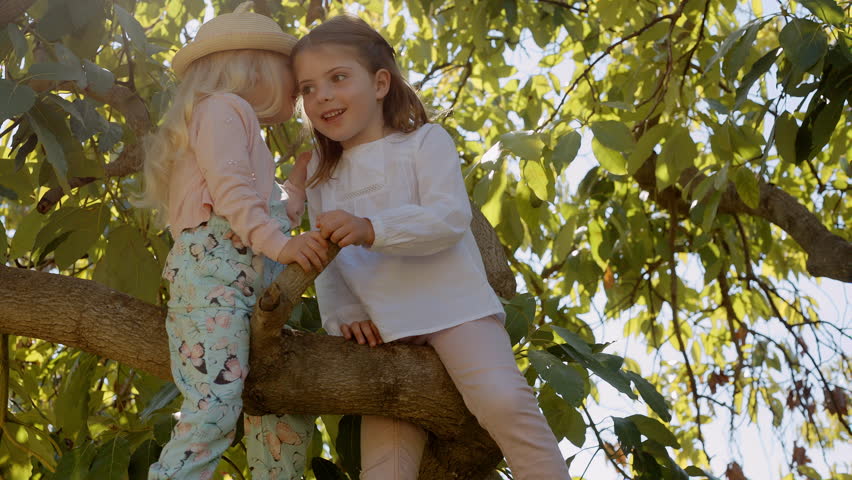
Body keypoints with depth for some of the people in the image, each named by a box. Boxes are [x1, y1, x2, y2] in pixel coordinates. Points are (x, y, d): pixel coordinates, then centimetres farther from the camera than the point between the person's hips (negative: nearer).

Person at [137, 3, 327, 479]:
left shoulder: (243, 127, 34)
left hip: (255, 285, 10)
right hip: (215, 268, -10)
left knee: (287, 408, 6)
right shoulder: (224, 107, 3)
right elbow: (228, 188, -13)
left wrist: (296, 198, 33)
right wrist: (278, 242, -21)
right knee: (217, 403, -21)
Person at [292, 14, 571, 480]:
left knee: (500, 399, -29)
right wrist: (342, 315, -9)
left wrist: (370, 228, -29)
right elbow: (327, 263, 11)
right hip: (382, 331, 5)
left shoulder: (424, 141, 0)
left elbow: (451, 217, -15)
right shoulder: (321, 176, 16)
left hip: (452, 307, -5)